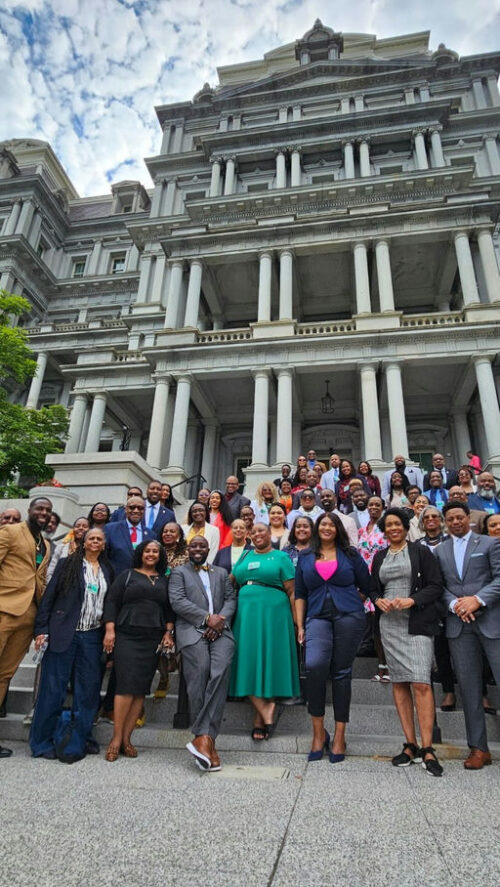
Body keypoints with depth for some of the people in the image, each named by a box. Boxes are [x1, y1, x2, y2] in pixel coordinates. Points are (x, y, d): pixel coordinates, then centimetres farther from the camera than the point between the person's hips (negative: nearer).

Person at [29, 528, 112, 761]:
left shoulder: (107, 571, 11)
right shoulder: (66, 564, 3)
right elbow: (49, 596, 0)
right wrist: (41, 629, -8)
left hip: (92, 637, 3)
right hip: (64, 634, -3)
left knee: (89, 689, 4)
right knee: (53, 689, 2)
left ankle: (78, 743, 16)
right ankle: (42, 742, 16)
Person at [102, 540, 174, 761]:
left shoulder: (164, 581, 15)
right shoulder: (127, 575, 7)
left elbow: (169, 609, 14)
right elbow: (111, 601, 1)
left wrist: (168, 632, 2)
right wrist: (110, 630, -8)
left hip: (152, 640, 3)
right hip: (126, 636, -3)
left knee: (141, 689, 2)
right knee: (126, 685, -10)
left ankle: (126, 737, 11)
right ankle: (116, 738, 1)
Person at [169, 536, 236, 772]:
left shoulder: (221, 573, 26)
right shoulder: (179, 572, 15)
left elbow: (231, 598, 15)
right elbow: (177, 602, 0)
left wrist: (221, 618, -6)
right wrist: (207, 617, -8)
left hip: (220, 630, 2)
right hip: (192, 631, -2)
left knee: (220, 673, -20)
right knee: (199, 679, -15)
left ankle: (204, 737, -20)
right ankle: (206, 739, -7)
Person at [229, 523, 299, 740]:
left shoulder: (281, 557, 4)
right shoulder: (245, 557, 16)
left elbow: (291, 591, 0)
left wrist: (297, 622, -5)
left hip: (273, 614, -4)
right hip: (246, 615, 4)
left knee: (269, 661, -1)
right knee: (249, 662, -1)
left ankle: (259, 718, 9)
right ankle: (265, 711, 7)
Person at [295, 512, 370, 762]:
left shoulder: (350, 554, 8)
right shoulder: (305, 557, 12)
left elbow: (366, 587, 12)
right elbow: (300, 594, 11)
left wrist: (349, 604, 10)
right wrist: (300, 626, 5)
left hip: (349, 618, 0)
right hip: (317, 618, 1)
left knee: (341, 673, 4)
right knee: (314, 666, -21)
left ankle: (339, 736, 17)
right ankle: (318, 732, -3)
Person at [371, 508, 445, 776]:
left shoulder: (421, 552, 2)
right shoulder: (379, 557, 14)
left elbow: (436, 586, -3)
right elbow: (374, 589, 17)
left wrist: (411, 600, -16)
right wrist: (379, 601, -5)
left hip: (417, 622, -4)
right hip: (389, 623, 4)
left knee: (421, 682, -12)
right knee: (399, 682, 6)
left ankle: (427, 749, -4)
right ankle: (410, 745, 15)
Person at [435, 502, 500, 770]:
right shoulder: (440, 551, 14)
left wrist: (477, 599, -15)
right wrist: (454, 604, -11)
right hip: (458, 625, 3)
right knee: (469, 687, 7)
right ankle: (478, 748, 17)